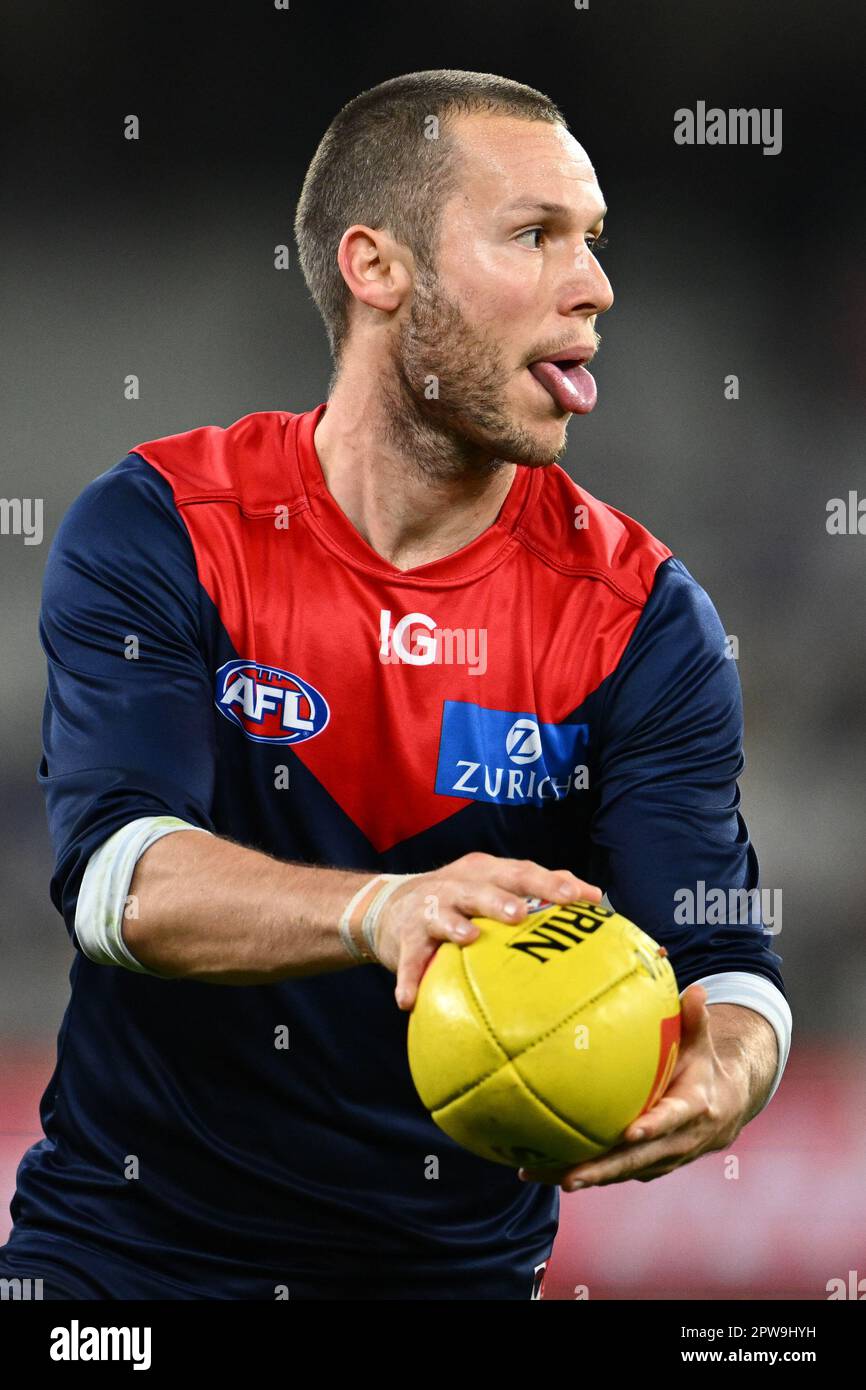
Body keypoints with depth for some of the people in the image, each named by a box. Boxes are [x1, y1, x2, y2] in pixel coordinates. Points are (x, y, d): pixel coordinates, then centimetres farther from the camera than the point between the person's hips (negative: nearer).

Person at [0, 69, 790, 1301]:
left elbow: (724, 964, -13)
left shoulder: (638, 613, -5)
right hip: (130, 1250, -1)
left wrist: (725, 1073, -38)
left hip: (459, 1265, 2)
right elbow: (114, 872, -24)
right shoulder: (157, 532, -9)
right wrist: (381, 912, -43)